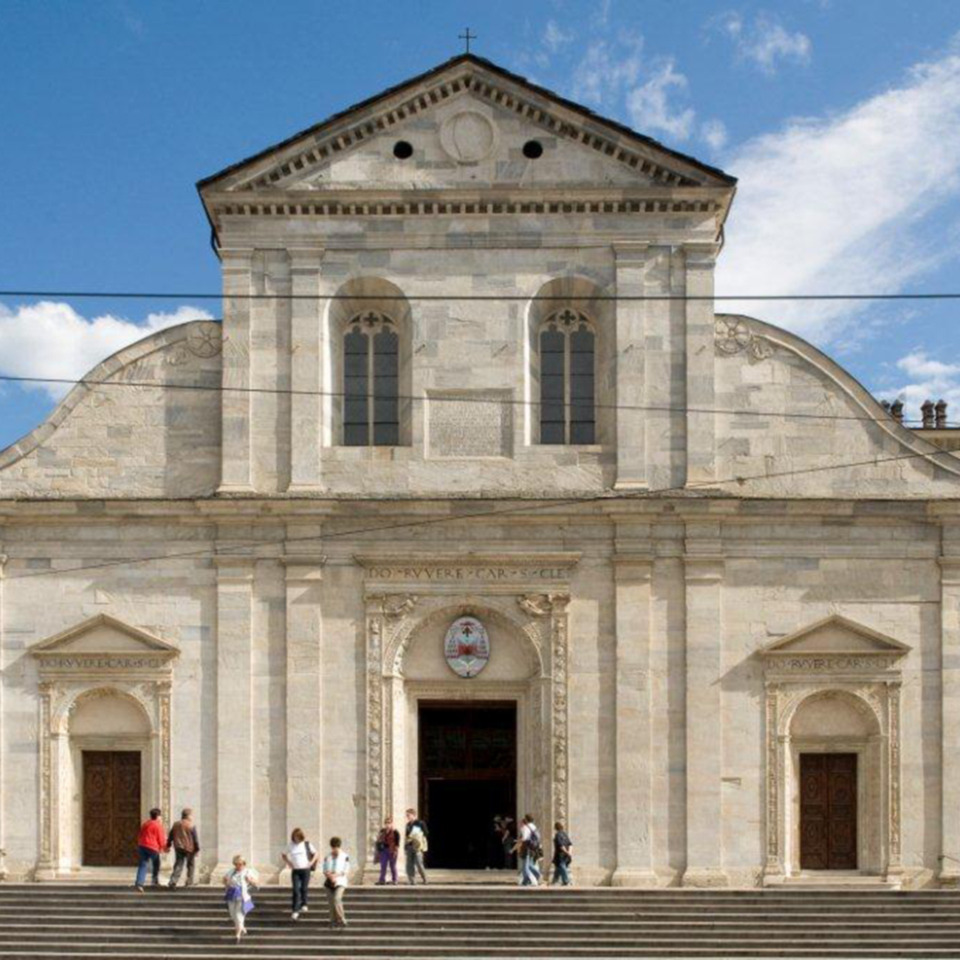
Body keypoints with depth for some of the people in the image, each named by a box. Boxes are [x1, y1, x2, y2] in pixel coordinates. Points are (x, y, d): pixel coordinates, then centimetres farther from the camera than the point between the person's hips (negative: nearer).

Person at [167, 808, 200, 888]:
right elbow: (196, 839, -10)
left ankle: (173, 881, -10)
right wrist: (197, 849, -3)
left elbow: (170, 836, 11)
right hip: (189, 848, -4)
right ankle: (189, 882, 14)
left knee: (178, 865, 6)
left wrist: (168, 845, 21)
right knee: (190, 866, 12)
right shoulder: (191, 826, -10)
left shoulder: (176, 824, 6)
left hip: (178, 848, 4)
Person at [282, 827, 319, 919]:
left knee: (304, 888, -2)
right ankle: (295, 911, -6)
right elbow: (284, 855, 19)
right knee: (296, 890, -6)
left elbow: (316, 854, 7)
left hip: (305, 870, -1)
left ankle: (304, 905, 21)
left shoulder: (306, 844, 1)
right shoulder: (291, 846, 5)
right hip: (295, 870, 1)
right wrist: (289, 863, 6)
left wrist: (311, 863, -5)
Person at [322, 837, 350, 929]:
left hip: (340, 882, -4)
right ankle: (333, 920, 15)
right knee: (331, 902, 5)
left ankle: (342, 919, -12)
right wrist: (330, 876, -15)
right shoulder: (327, 857, 8)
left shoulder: (345, 857, -2)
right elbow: (325, 871, 6)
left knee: (337, 899, -21)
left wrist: (335, 875, -18)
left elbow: (345, 871, -5)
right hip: (329, 882, 4)